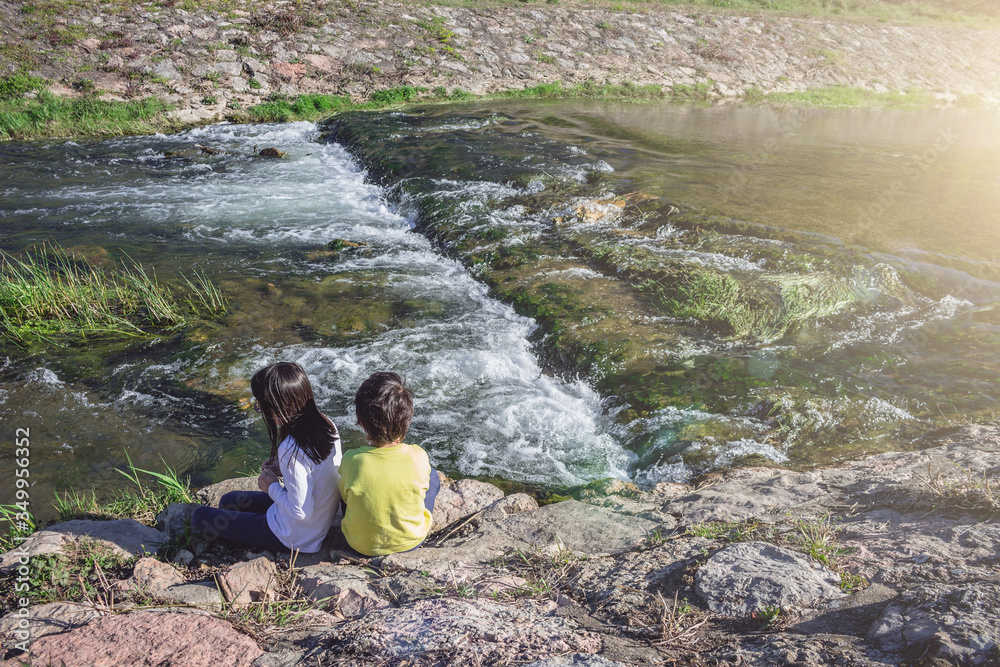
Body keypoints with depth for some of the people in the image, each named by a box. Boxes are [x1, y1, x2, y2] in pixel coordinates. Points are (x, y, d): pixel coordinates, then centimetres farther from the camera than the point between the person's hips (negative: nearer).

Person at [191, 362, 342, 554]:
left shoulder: (291, 450, -34)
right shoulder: (327, 424, -10)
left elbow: (300, 511, -28)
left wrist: (272, 487, -13)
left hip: (295, 536, -8)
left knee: (201, 516, 4)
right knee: (228, 501, 24)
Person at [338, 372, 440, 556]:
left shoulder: (352, 460, -27)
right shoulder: (418, 457, -27)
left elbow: (345, 497, -7)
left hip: (361, 545, 1)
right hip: (411, 541, 0)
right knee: (433, 475, 21)